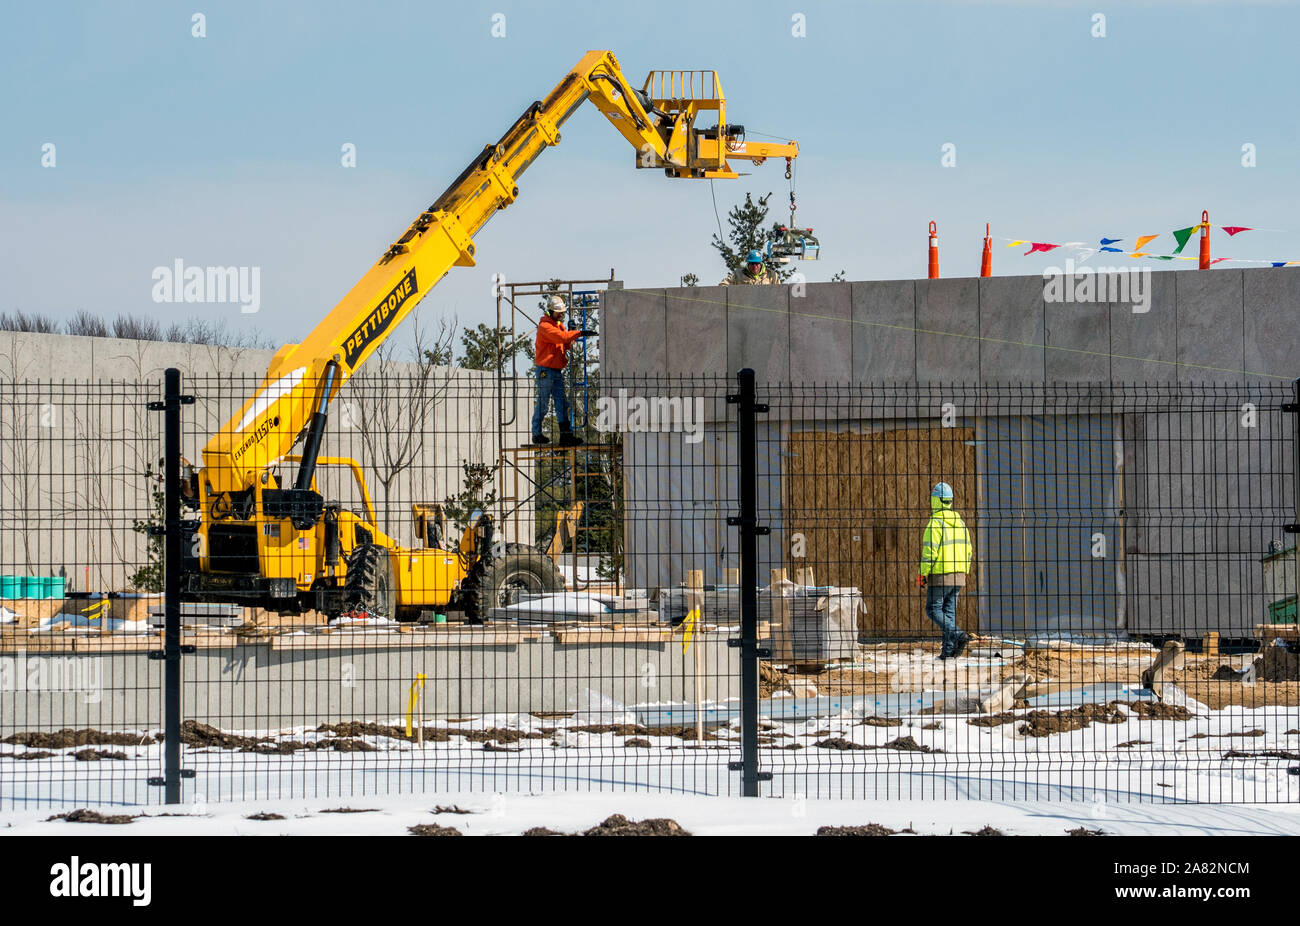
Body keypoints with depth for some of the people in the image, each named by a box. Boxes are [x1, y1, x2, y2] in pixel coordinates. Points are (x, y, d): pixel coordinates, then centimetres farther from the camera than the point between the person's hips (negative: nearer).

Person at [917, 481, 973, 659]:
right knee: (949, 611, 11)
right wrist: (964, 572, 23)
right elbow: (968, 550, 16)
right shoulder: (960, 522, 11)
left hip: (939, 577, -7)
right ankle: (949, 649, 6)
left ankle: (956, 635, -20)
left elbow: (929, 551, -17)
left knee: (934, 610, 0)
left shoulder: (936, 523, -13)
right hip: (958, 577, 7)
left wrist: (923, 574, -9)